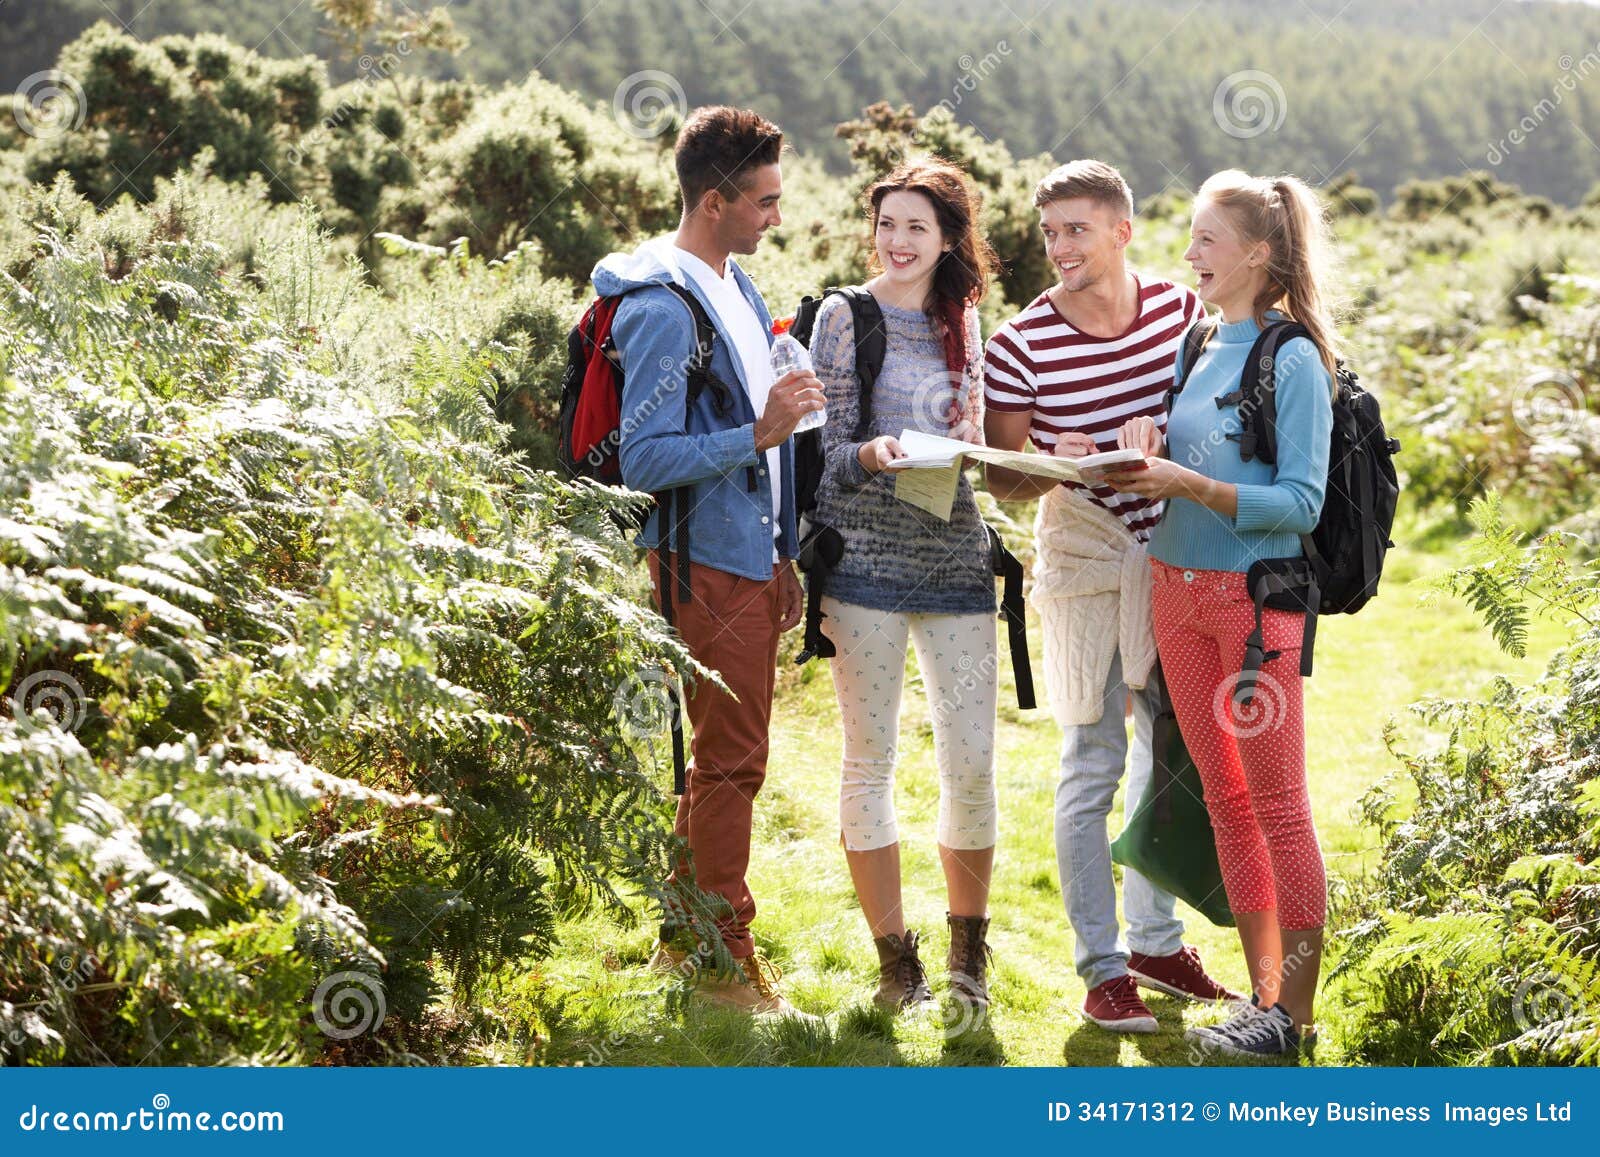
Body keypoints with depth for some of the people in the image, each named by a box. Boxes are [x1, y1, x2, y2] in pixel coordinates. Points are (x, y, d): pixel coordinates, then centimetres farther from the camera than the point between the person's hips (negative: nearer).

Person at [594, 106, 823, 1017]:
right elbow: (645, 460, -21)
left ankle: (688, 933, 27)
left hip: (751, 556, 9)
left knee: (731, 753, 15)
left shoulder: (736, 287, 13)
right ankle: (726, 959, 7)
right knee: (730, 759, -3)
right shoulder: (663, 307, -18)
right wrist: (758, 435, -27)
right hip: (705, 560, -9)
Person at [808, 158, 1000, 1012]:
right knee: (871, 758, 0)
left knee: (973, 762, 1)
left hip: (955, 556, 4)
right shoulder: (845, 318, 1)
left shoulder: (962, 323, 14)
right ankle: (894, 955, 10)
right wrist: (872, 455, -23)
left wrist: (978, 450, -2)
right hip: (867, 552, -4)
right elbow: (825, 453, -3)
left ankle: (969, 948, 19)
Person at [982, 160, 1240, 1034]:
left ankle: (1156, 939, 28)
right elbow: (1001, 473, -6)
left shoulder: (1181, 312, -2)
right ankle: (1102, 967, 6)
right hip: (1083, 562, -4)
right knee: (1092, 767, -2)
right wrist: (1051, 467, -25)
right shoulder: (1023, 343, -11)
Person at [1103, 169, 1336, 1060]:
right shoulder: (1200, 347, 11)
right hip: (1179, 589, 8)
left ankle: (1296, 1015, 4)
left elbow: (1300, 503, -16)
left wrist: (1191, 485, -22)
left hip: (1256, 595, -7)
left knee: (1278, 803, -2)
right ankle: (1264, 994, 18)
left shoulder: (1293, 361, -11)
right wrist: (1148, 439, -2)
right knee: (1225, 796, 10)